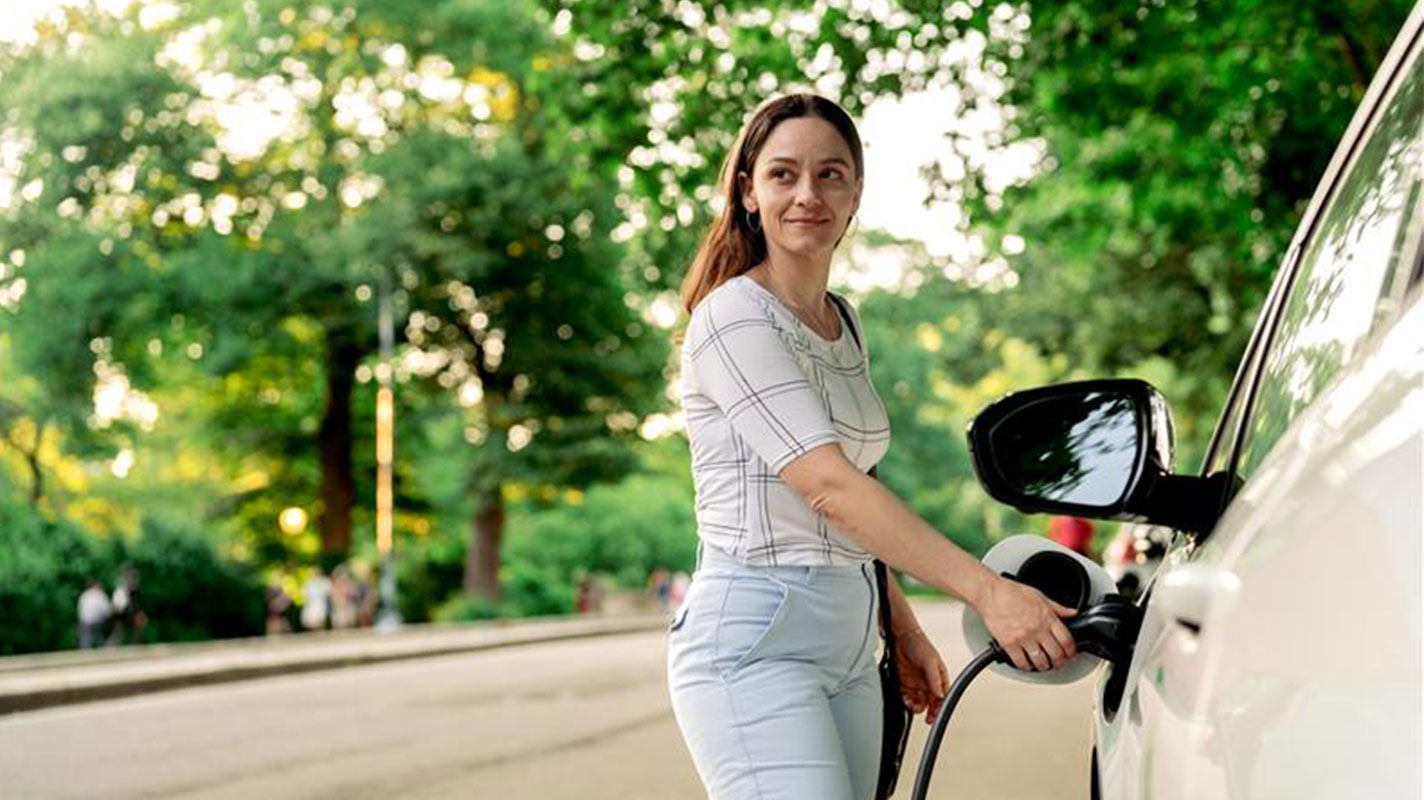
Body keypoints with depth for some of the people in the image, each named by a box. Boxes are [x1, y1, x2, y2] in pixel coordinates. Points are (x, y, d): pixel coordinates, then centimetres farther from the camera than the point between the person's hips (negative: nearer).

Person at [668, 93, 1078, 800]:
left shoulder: (843, 322, 16)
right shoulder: (735, 317, -11)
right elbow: (828, 487, -22)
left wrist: (903, 630, 17)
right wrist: (986, 590, -27)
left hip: (849, 641, 8)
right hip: (755, 638, -8)